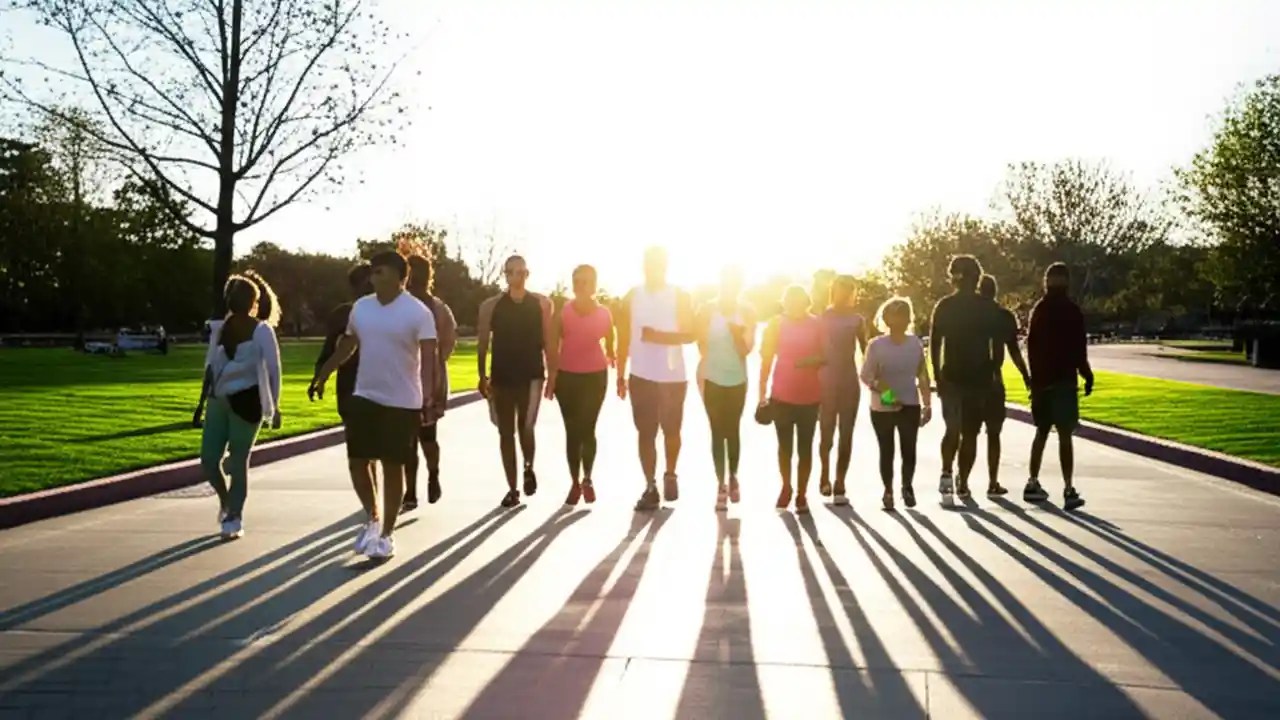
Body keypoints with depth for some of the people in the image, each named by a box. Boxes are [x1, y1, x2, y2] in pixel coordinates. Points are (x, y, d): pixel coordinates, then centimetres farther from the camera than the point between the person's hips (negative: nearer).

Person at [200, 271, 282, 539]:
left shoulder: (261, 330, -4)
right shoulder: (220, 329, 13)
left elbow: (273, 369, -6)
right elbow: (211, 367, 16)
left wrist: (274, 407, -9)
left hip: (246, 401, -6)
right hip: (219, 401, 6)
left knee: (238, 461, 0)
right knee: (208, 460, 3)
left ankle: (234, 518, 14)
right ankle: (226, 501, 32)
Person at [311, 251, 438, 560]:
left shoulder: (417, 312, -12)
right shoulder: (361, 307, 6)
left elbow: (429, 357, -19)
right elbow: (347, 345, 19)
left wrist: (429, 396, -30)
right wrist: (323, 374, 22)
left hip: (402, 403, -5)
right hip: (363, 397, 5)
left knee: (393, 467, 3)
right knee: (357, 461, 6)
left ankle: (387, 534, 17)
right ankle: (373, 518, 29)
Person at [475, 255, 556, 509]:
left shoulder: (542, 303, 1)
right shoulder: (490, 306, 1)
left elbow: (548, 342, 3)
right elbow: (482, 343, 5)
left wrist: (552, 375, 0)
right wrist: (483, 377, 0)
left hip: (531, 375, -1)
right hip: (501, 377, 1)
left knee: (525, 427, -11)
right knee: (506, 433, 6)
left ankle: (529, 468, 21)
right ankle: (512, 489, 17)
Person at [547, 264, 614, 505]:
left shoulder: (604, 313, 2)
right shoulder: (562, 312, -1)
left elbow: (609, 346, 8)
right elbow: (553, 347, 1)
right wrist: (552, 376, -3)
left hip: (595, 376, 0)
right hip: (567, 376, 0)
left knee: (587, 429, -3)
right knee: (572, 431, 3)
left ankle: (587, 479, 15)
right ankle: (575, 483, 10)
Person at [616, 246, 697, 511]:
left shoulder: (680, 296, 0)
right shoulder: (632, 297, 6)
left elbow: (690, 335, -5)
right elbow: (624, 338, 7)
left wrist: (661, 336, -21)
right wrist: (620, 374, 4)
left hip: (673, 376, -1)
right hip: (641, 376, 1)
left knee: (671, 430, 8)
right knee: (645, 432, 2)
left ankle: (670, 476, 30)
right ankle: (650, 487, 7)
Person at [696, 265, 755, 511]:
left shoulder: (747, 312, -4)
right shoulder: (707, 310, -6)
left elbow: (746, 349, -7)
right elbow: (702, 344, 1)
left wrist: (737, 331, -24)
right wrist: (701, 374, -1)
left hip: (737, 380, 1)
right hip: (712, 378, -1)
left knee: (733, 431, 11)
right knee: (718, 432, 1)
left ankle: (733, 478, 28)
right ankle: (721, 485, 5)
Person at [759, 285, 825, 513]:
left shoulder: (817, 324, 0)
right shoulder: (776, 323, -1)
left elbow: (826, 356, 4)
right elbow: (766, 359, 2)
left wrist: (812, 360, -19)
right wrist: (763, 393, -1)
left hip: (809, 397, 0)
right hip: (781, 395, 0)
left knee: (804, 447, 5)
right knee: (785, 445, 10)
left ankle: (802, 494, 14)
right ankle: (786, 488, 27)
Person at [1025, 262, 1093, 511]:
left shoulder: (1038, 309, 9)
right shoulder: (1071, 310, -10)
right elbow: (1078, 348, -14)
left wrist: (1035, 376, 16)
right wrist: (1087, 374, -3)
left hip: (1041, 379, 6)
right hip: (1063, 380, -6)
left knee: (1042, 432, 17)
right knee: (1064, 435, -6)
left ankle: (1033, 483, 20)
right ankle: (1068, 490, -7)